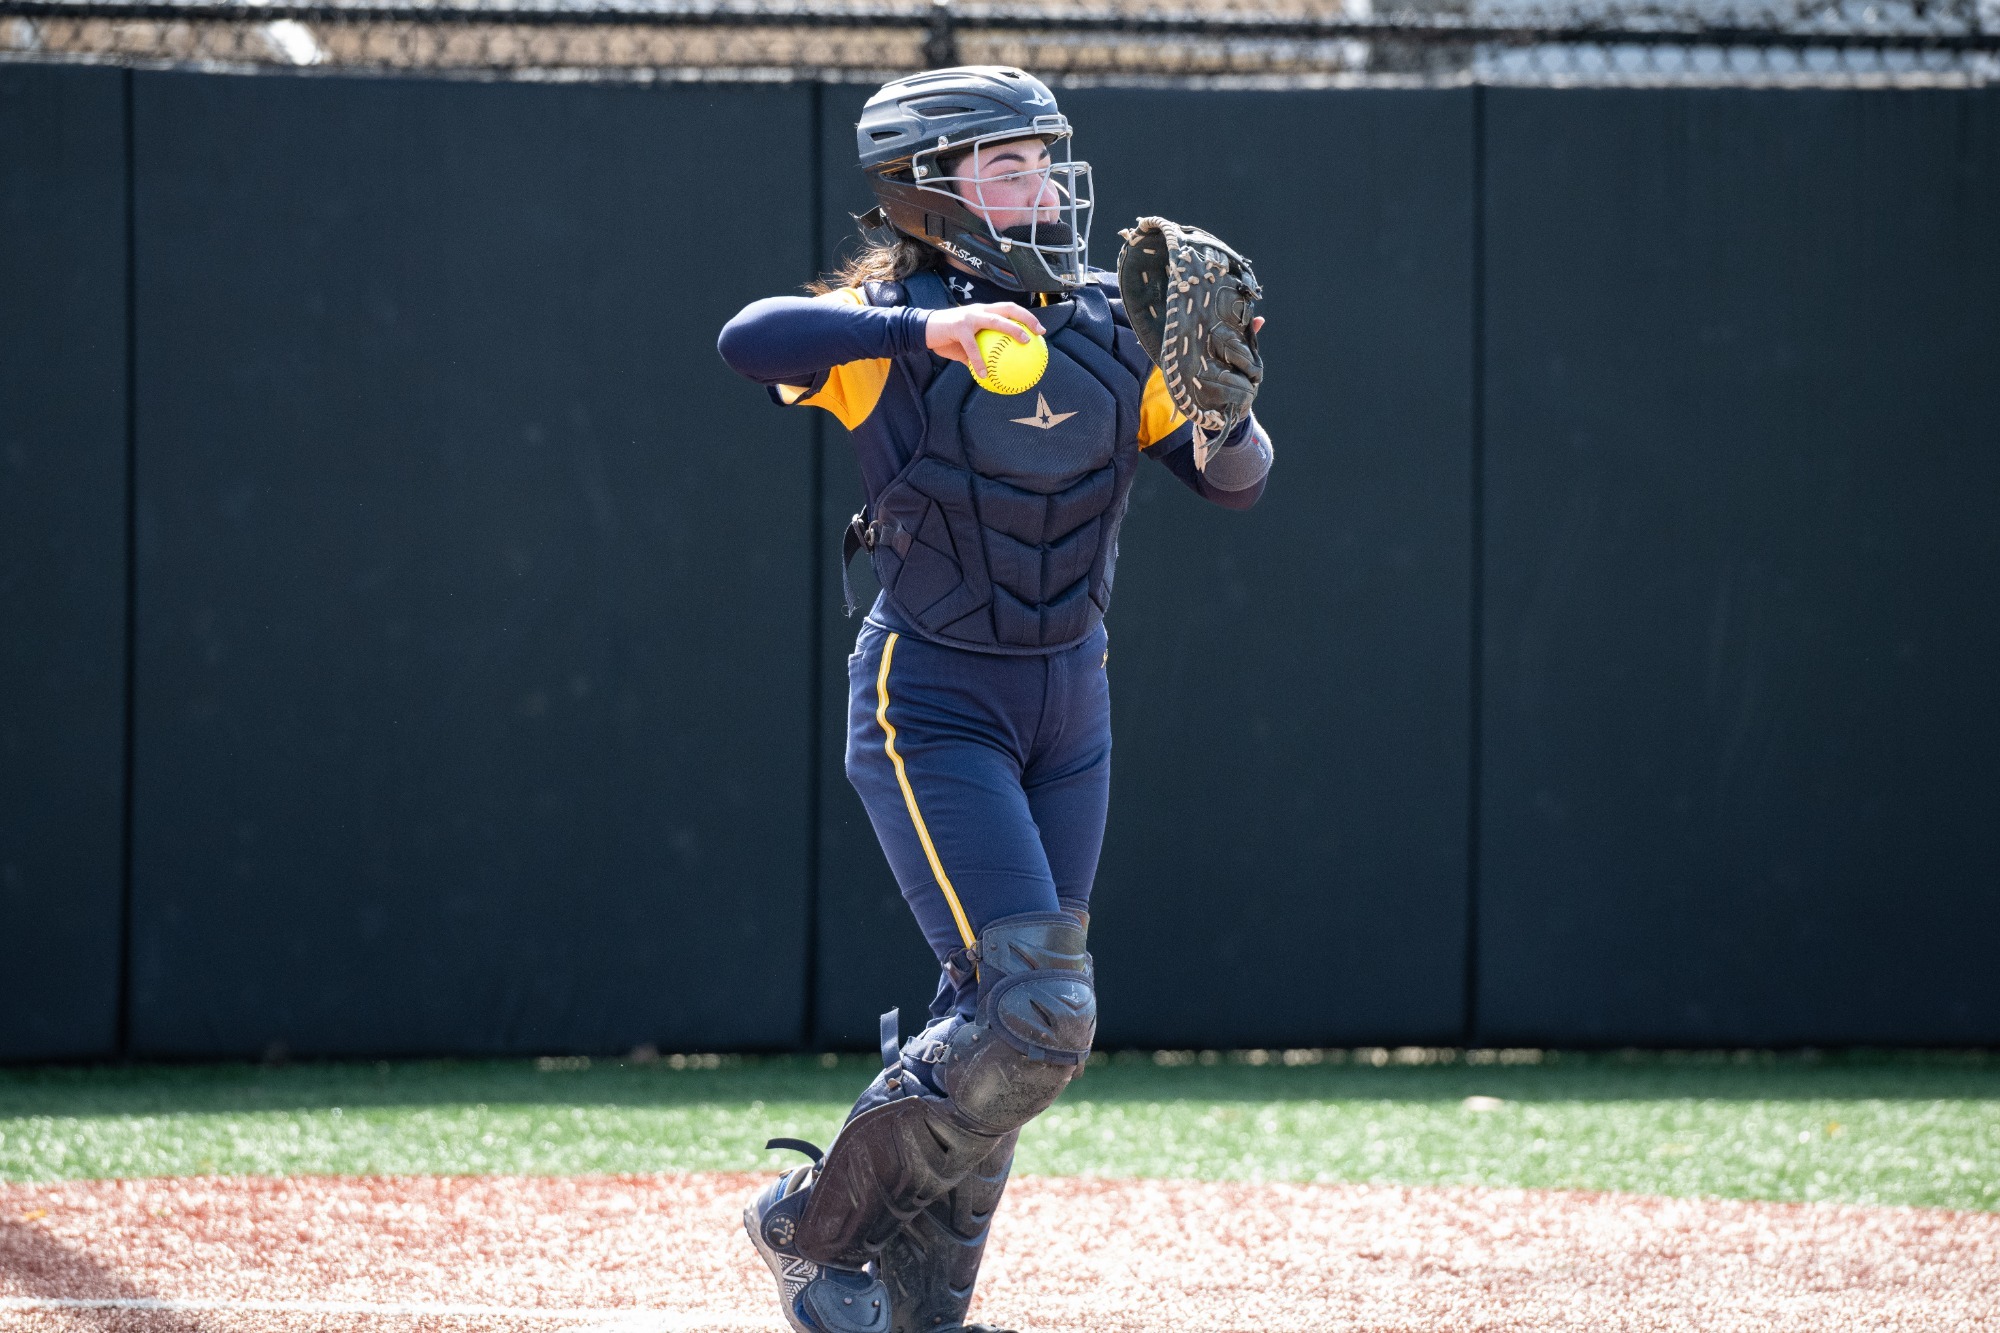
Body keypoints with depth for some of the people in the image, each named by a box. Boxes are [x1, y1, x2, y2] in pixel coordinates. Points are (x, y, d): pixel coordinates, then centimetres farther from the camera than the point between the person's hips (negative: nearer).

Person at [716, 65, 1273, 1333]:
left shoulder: (1109, 330, 1)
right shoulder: (894, 331, -13)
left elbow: (1236, 479, -4)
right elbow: (752, 339, -34)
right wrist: (930, 329, -46)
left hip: (1071, 704, 6)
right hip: (932, 704, -6)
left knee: (1002, 1016, 10)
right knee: (1037, 1014, -15)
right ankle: (815, 1229, 4)